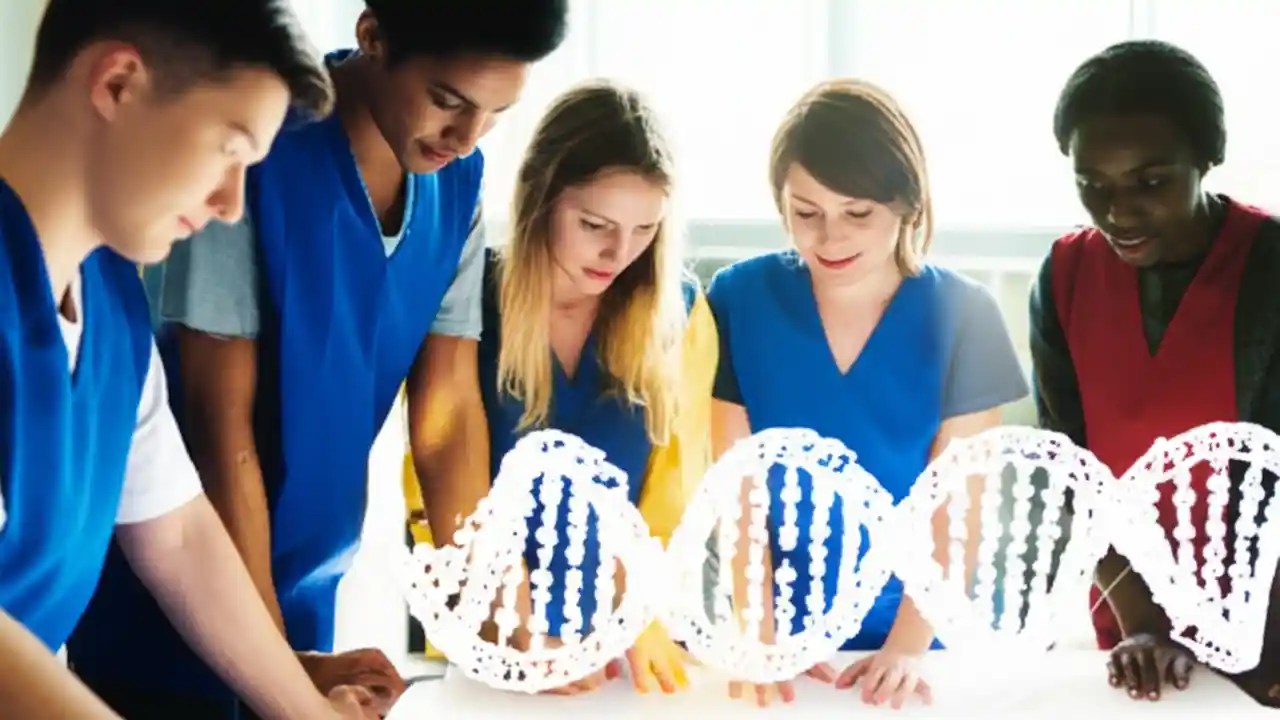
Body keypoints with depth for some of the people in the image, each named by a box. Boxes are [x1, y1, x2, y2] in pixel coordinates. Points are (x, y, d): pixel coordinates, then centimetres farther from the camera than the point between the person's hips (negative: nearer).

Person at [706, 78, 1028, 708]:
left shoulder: (960, 315, -10)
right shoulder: (738, 300, -10)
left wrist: (908, 646, -15)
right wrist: (762, 638, -14)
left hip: (916, 630, 0)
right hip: (781, 622, 0)